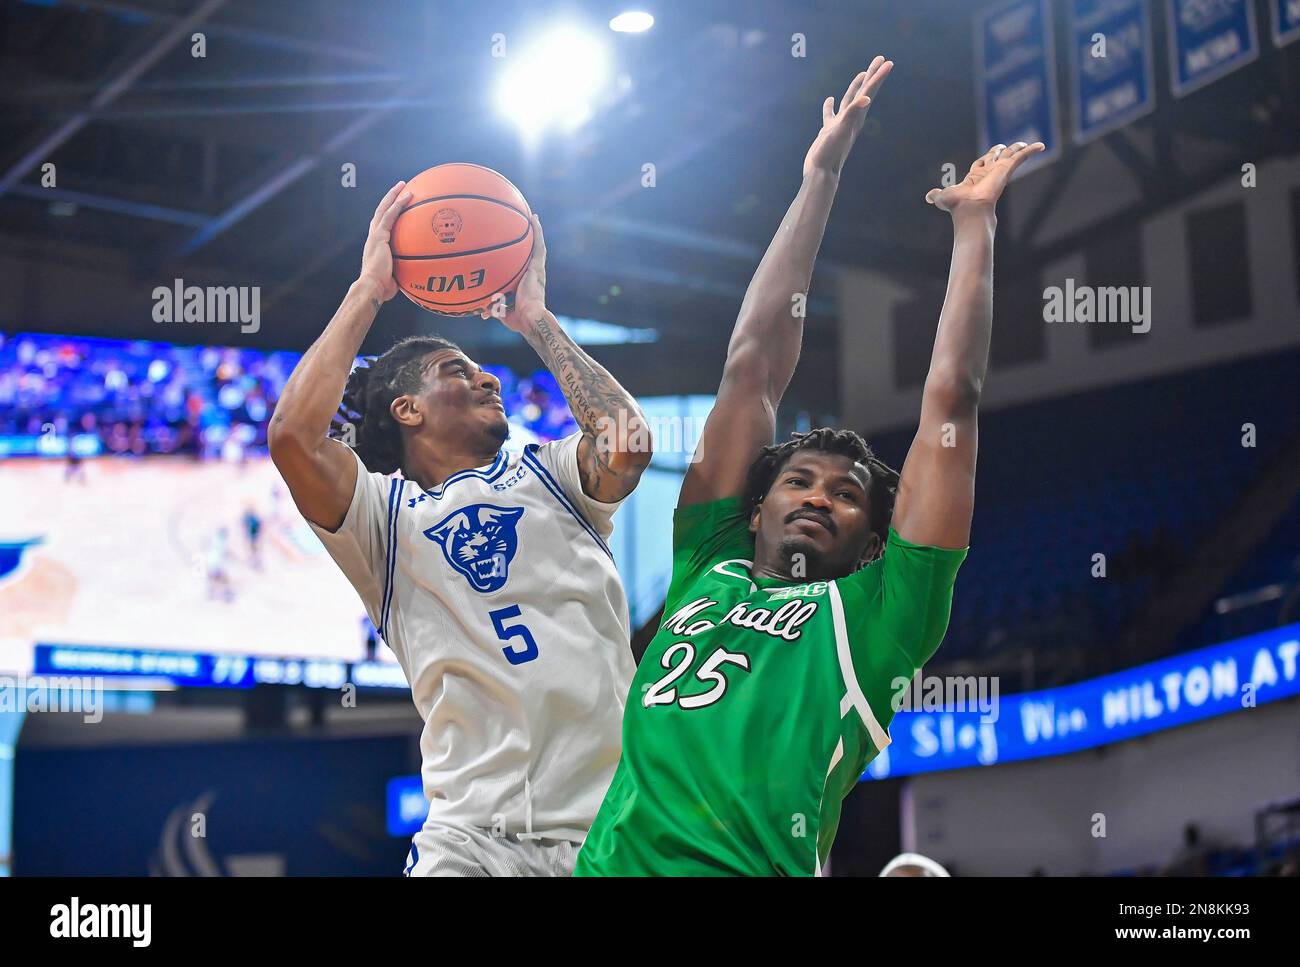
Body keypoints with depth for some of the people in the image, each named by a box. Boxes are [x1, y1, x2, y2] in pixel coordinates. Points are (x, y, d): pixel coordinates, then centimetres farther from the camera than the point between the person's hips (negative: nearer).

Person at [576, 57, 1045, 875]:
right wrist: (820, 182, 29)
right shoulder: (708, 569, 23)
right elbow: (754, 364, 26)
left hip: (761, 861, -4)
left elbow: (952, 397, 15)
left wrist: (975, 221, 21)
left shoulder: (876, 615, 16)